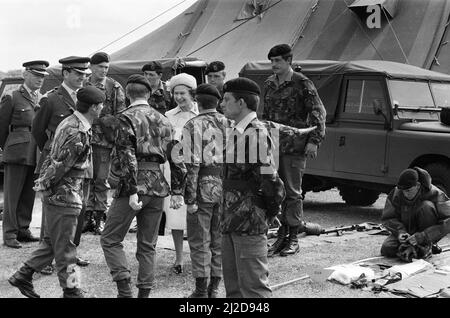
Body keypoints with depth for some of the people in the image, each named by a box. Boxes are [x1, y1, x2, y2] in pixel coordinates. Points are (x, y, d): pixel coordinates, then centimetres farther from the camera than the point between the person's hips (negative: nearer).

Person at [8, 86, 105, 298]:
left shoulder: (70, 122, 10)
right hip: (63, 195, -10)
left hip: (56, 194, 10)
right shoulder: (79, 134, -23)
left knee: (52, 241, 19)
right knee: (65, 247, 2)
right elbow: (60, 165, -23)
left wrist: (44, 181, 16)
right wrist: (44, 184, -10)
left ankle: (23, 276, 26)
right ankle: (71, 291, 12)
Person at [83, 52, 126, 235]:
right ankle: (88, 215, 11)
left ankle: (100, 216, 7)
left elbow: (120, 115, 0)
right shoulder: (83, 86, 10)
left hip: (104, 139, -2)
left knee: (102, 179, 0)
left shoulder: (115, 88, 3)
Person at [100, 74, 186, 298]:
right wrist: (177, 192, 13)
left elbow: (127, 156, -16)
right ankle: (144, 292, 16)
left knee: (110, 239, 4)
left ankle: (125, 290, -6)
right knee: (147, 245, 14)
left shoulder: (127, 118, -5)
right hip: (158, 185, 6)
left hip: (137, 183, -6)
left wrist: (132, 191, -19)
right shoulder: (163, 121, 14)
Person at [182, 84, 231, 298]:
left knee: (199, 241, 3)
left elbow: (192, 165, -15)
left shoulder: (194, 125, -9)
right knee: (219, 240, 13)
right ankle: (214, 288, 19)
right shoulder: (228, 124, 8)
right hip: (226, 188, 5)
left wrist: (190, 198, -13)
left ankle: (201, 291, 7)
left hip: (204, 186, -5)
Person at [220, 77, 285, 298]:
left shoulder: (256, 134, -16)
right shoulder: (236, 134, 15)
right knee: (233, 286, 17)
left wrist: (270, 211, -8)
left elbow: (269, 179, -17)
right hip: (232, 222, 10)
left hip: (250, 223, -10)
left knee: (253, 286, -3)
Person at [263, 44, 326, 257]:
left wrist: (314, 141, -15)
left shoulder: (302, 84, -6)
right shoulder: (269, 84, 12)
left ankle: (293, 239, 9)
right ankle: (282, 234, 17)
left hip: (294, 146, -6)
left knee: (292, 192, -1)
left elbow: (318, 113, -8)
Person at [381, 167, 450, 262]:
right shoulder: (396, 193, -15)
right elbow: (387, 218, -6)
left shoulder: (434, 194, -25)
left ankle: (427, 246, -14)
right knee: (387, 250, -21)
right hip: (406, 231, 3)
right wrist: (400, 232, -27)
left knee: (427, 206, -29)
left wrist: (422, 237, -37)